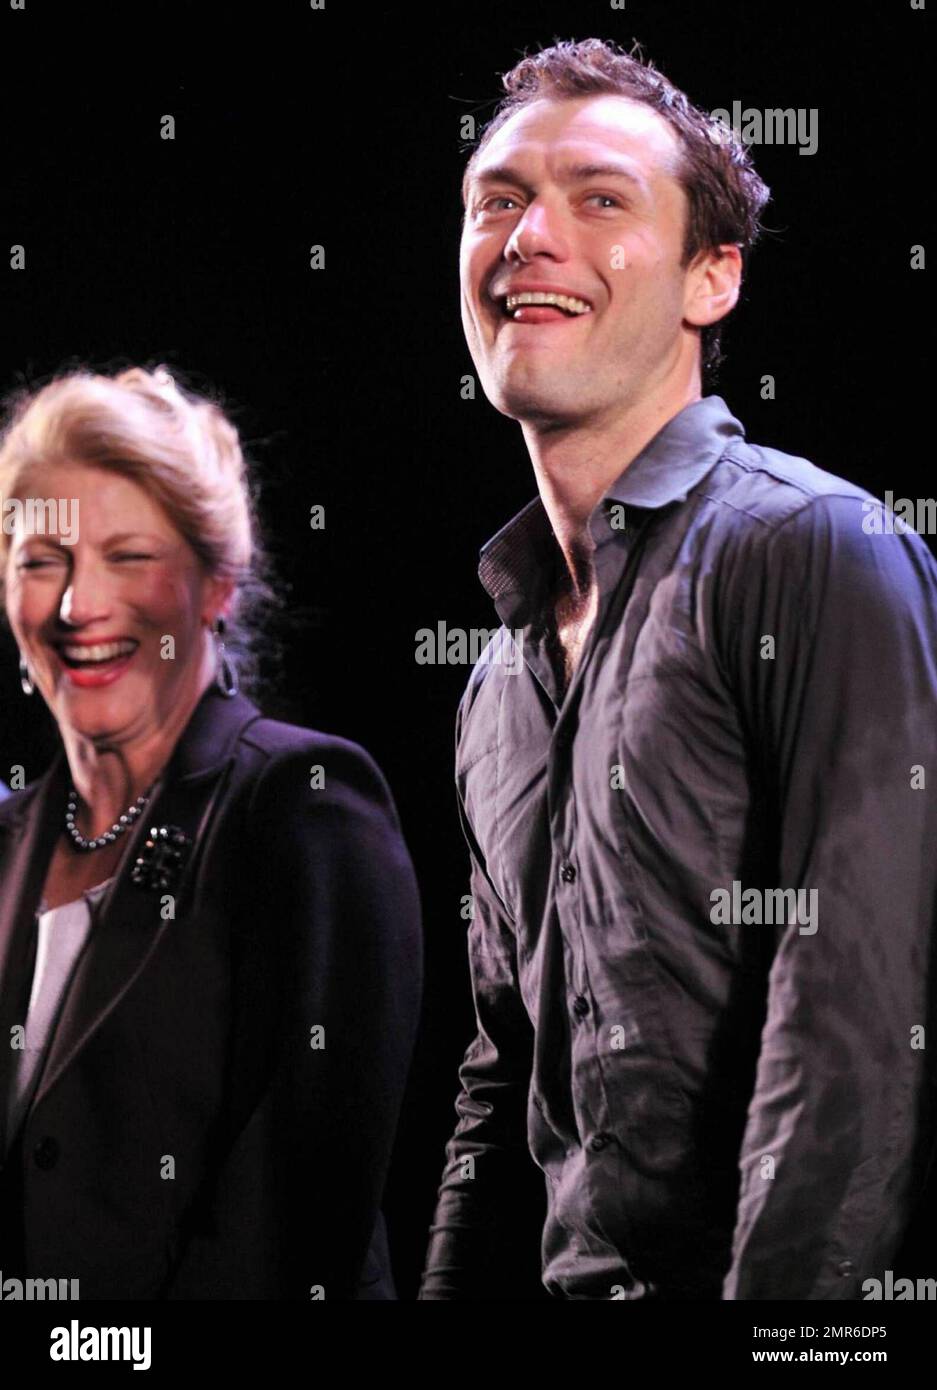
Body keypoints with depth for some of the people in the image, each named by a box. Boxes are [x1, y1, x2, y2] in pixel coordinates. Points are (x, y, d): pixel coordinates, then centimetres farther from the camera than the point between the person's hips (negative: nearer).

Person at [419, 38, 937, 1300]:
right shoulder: (503, 672, 15)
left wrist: (778, 1292, -25)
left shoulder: (814, 550, -11)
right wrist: (450, 1293, 11)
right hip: (567, 1274, 7)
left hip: (757, 1284, -7)